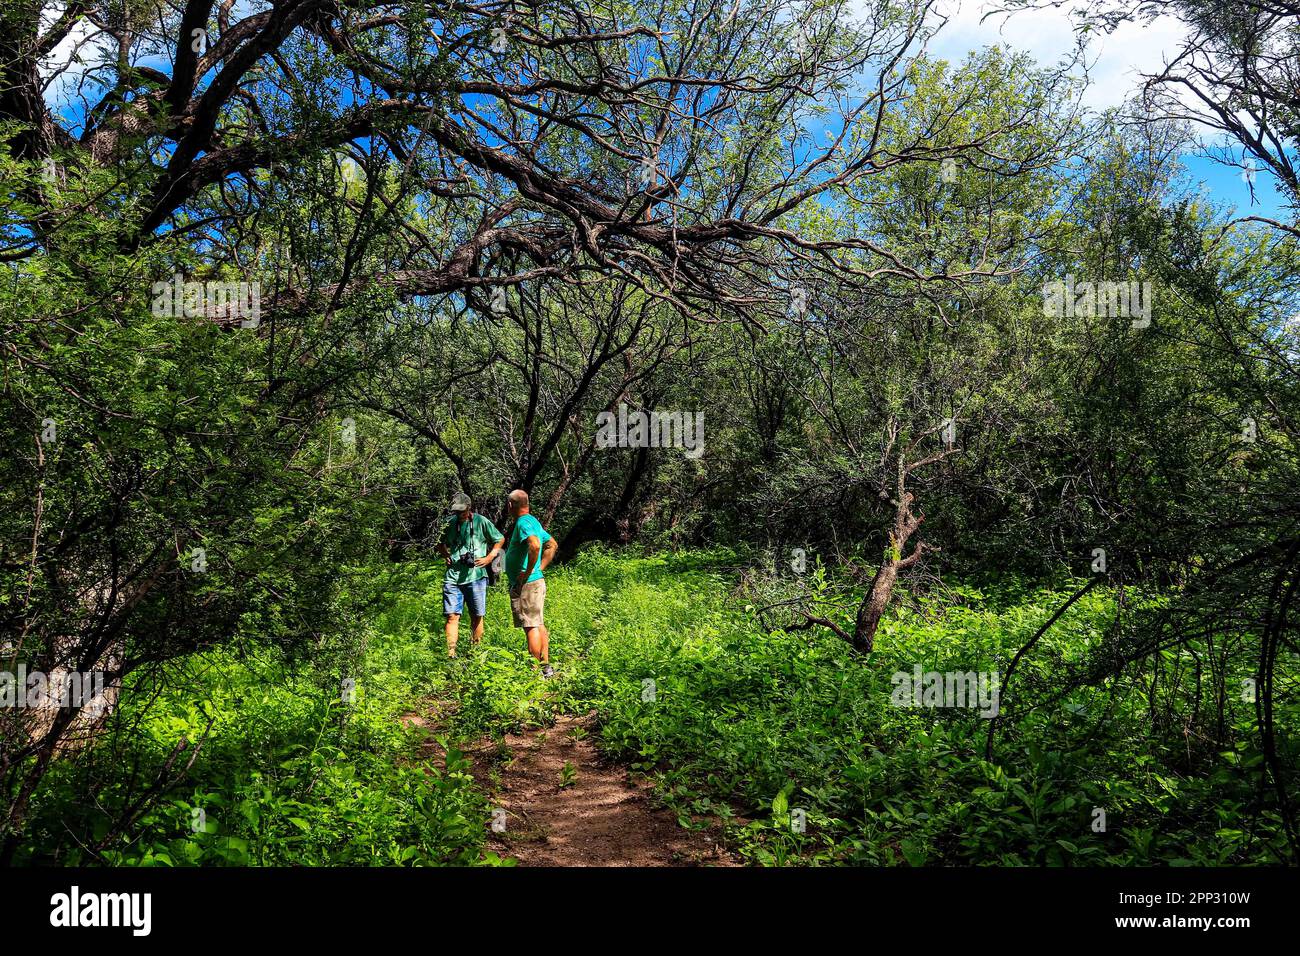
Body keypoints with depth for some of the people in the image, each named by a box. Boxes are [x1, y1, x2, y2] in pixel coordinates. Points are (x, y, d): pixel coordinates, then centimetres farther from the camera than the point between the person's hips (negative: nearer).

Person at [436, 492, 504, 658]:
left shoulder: (481, 521, -2)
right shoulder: (449, 522, 8)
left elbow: (500, 540, 7)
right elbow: (440, 543, 26)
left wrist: (488, 558, -2)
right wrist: (446, 555, 8)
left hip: (475, 576, -2)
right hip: (453, 577, 2)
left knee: (476, 616, 6)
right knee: (452, 615, -5)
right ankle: (451, 653, -6)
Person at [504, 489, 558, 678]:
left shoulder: (523, 523, -15)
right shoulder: (534, 521, 15)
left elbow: (535, 546, -33)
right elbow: (552, 545, 25)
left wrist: (527, 572, -23)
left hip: (525, 584, -10)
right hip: (537, 580, 10)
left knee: (531, 627, -6)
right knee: (539, 625, 15)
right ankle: (546, 667, 22)